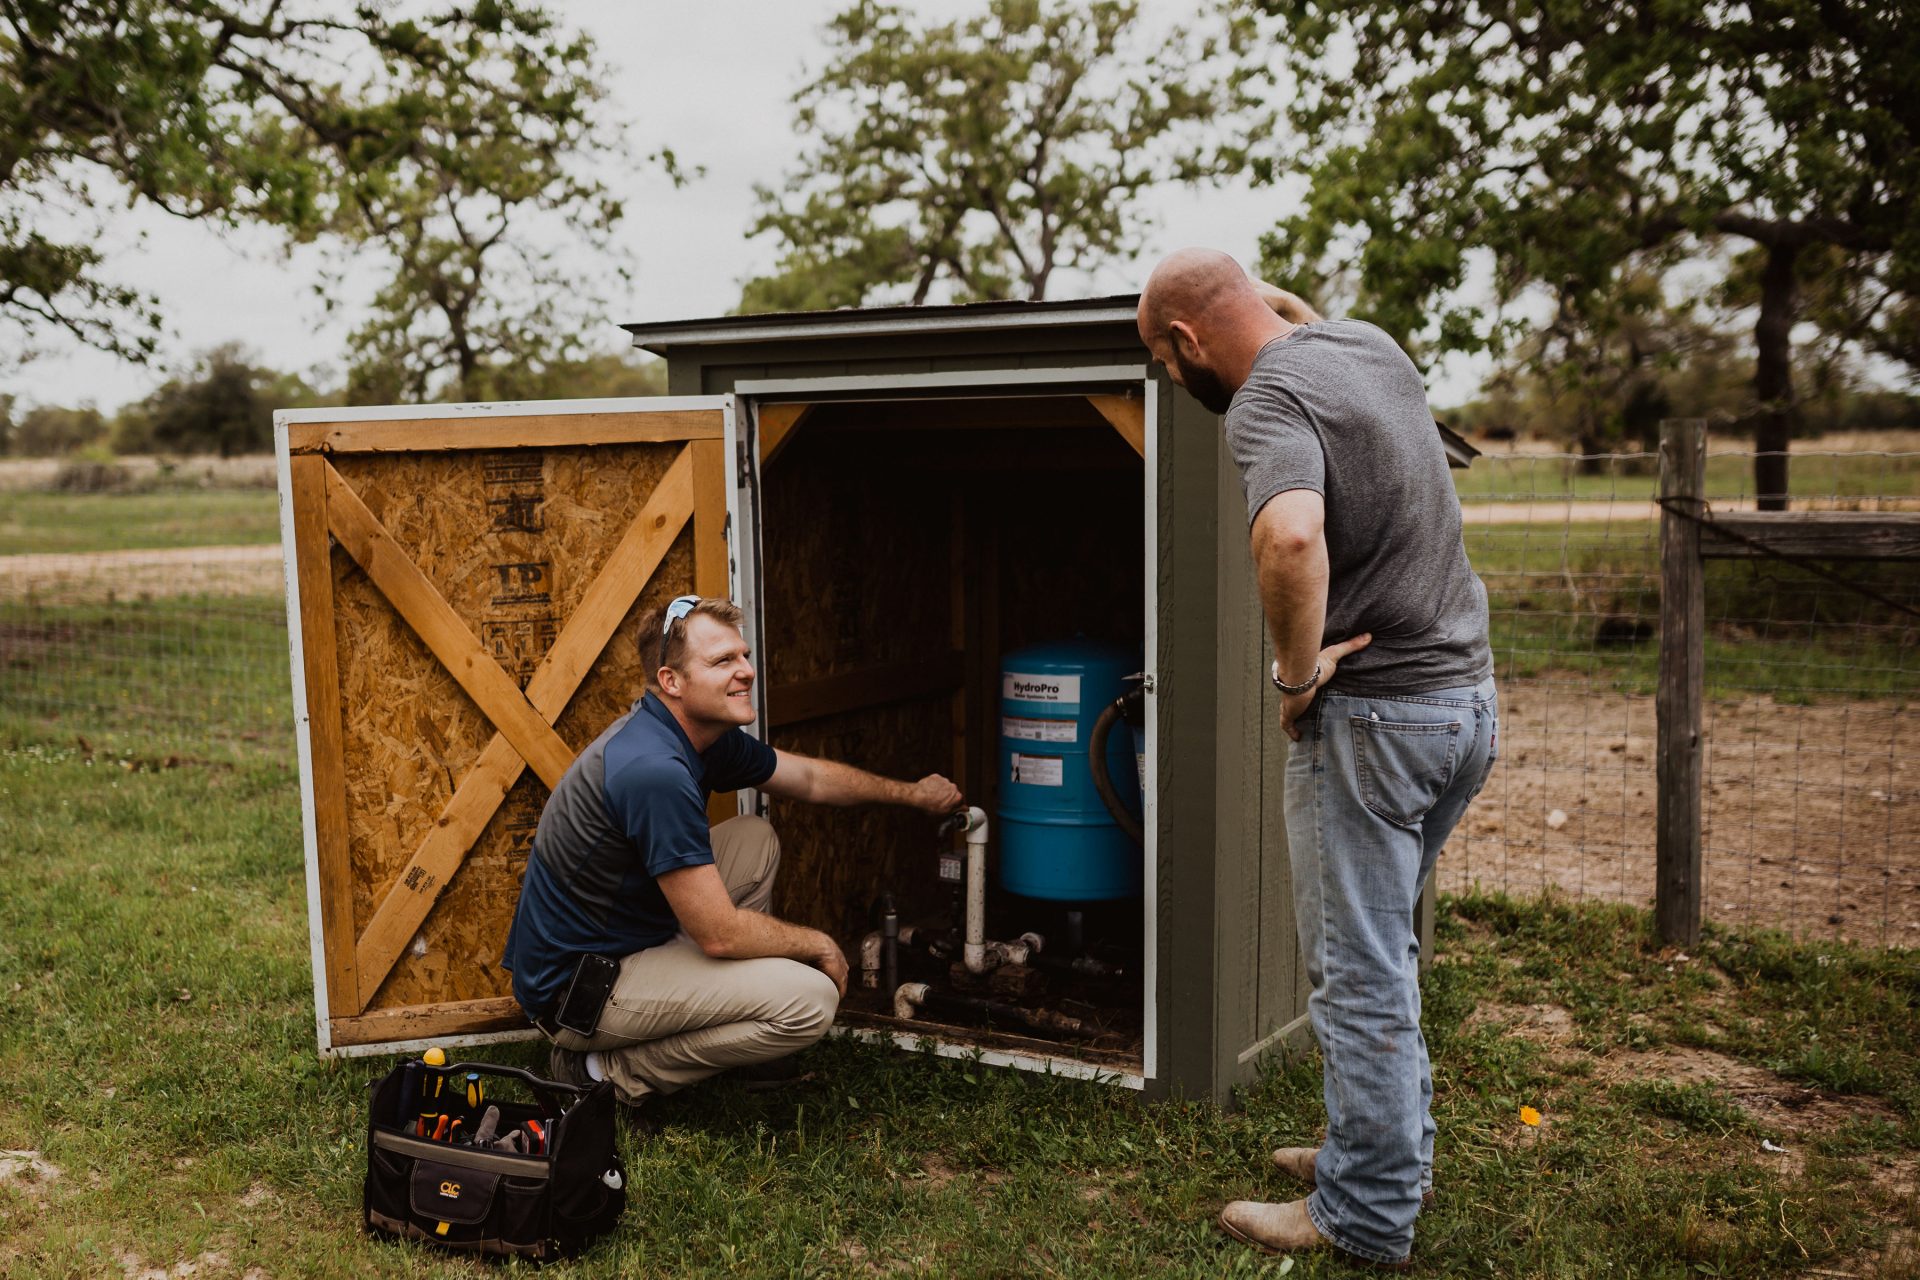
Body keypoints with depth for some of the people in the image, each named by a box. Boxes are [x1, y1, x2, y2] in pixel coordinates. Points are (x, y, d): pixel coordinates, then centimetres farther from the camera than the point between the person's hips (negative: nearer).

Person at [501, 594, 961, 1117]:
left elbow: (808, 777, 20)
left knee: (755, 838, 14)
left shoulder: (703, 735, 1)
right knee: (809, 1000, -18)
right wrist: (819, 946, -9)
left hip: (626, 935, 10)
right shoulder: (655, 770, -30)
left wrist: (908, 792, 24)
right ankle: (612, 1072, -4)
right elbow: (719, 934, -25)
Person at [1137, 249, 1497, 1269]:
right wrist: (1268, 296, 29)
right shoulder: (1371, 344, 9)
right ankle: (1391, 1146, 35)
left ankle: (1365, 1214, 15)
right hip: (1466, 693, 9)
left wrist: (1295, 674, -25)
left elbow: (1290, 537, -38)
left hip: (1374, 714, -9)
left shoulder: (1268, 401, -18)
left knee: (1359, 972, 2)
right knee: (1383, 945, 22)